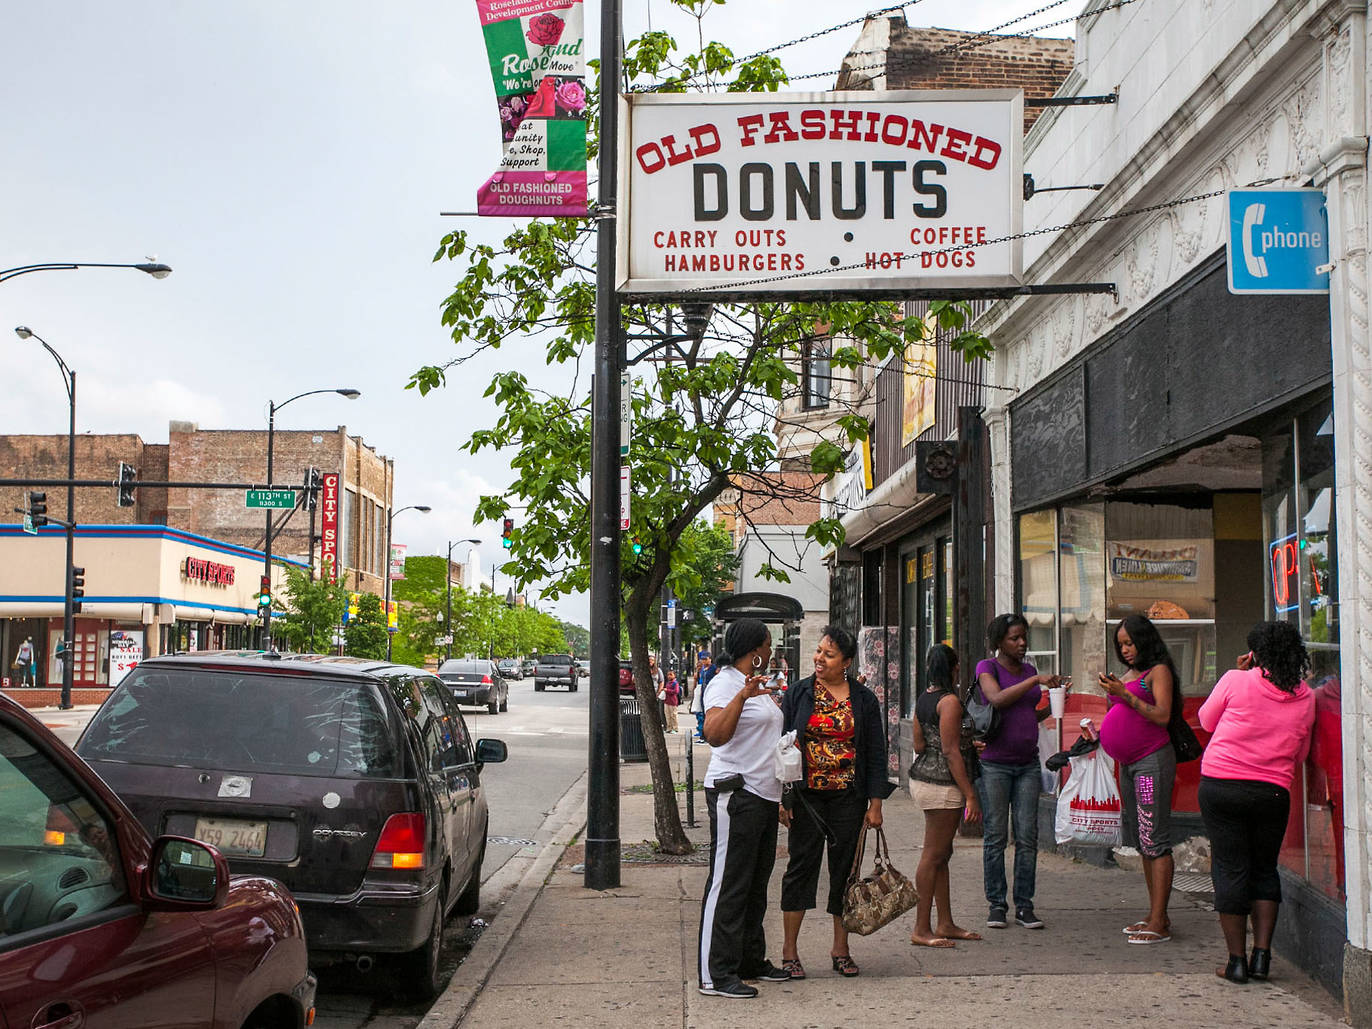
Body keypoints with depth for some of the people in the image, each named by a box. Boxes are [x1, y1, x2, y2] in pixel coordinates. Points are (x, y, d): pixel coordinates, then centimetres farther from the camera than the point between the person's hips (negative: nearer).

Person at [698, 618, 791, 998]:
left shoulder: (758, 686, 19)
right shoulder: (725, 684, -12)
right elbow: (714, 734, -28)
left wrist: (779, 798, 28)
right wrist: (742, 696, -38)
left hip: (764, 796, 10)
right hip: (735, 795, -10)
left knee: (756, 884, 15)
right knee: (728, 885, -8)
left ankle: (752, 961, 24)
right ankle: (716, 975, -6)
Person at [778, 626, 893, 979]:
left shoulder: (864, 699, 3)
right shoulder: (798, 693, 2)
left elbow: (876, 752, 5)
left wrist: (875, 802, 0)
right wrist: (781, 797, -3)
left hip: (849, 797, 1)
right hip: (806, 796, -1)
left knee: (845, 869, 6)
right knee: (801, 865, 0)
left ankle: (841, 948, 18)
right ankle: (789, 949, 7)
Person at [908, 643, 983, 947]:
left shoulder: (923, 699, 12)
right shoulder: (950, 701, -15)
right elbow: (951, 751, -19)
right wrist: (970, 796, -18)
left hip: (922, 778, 9)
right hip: (942, 785, -9)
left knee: (941, 854, 14)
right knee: (933, 856, -5)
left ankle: (946, 924, 21)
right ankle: (921, 930, -2)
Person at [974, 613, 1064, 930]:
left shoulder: (1029, 670, 14)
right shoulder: (987, 668, -2)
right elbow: (997, 699, -21)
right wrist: (1035, 680, -20)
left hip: (1027, 763, 5)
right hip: (994, 764, -5)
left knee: (1027, 836, 1)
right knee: (996, 836, -2)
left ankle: (1024, 905, 6)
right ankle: (996, 904, 7)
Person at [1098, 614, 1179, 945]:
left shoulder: (1158, 671, -4)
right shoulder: (1128, 675, 19)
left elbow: (1162, 716, -15)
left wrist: (1125, 695, -18)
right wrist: (1111, 693, 7)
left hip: (1153, 760, -9)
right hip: (1128, 763, 9)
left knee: (1155, 840, -10)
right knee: (1142, 842, 10)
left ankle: (1159, 924, -11)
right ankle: (1155, 915, 16)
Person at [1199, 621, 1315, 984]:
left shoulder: (1237, 681, -7)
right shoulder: (1305, 699, 3)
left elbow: (1207, 720, 9)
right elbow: (1300, 754, 13)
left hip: (1221, 786, -2)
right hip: (1273, 791, 2)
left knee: (1230, 869, 5)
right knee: (1264, 870, 17)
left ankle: (1236, 961, 6)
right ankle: (1262, 955, 9)